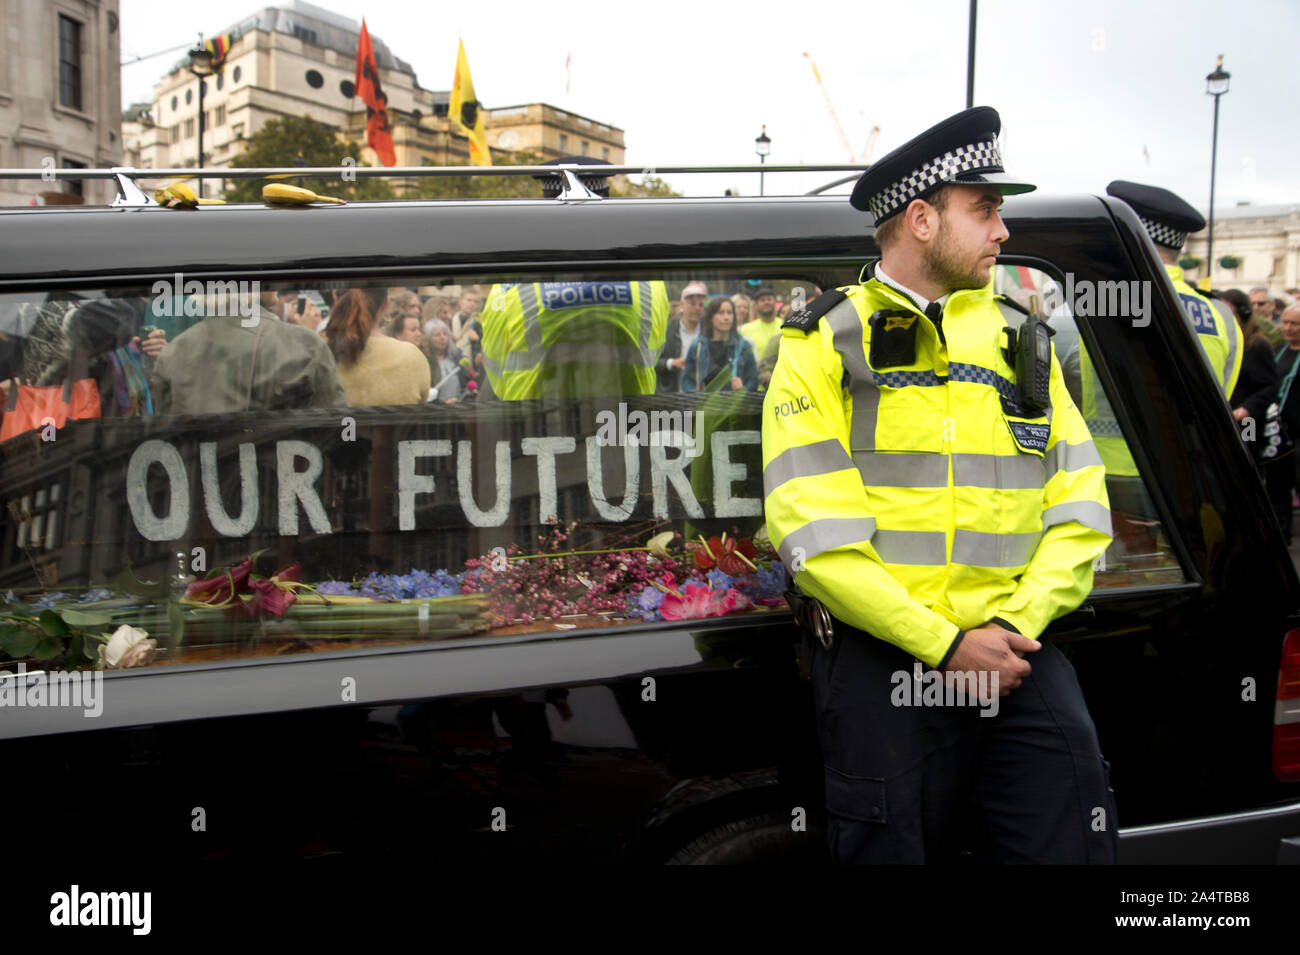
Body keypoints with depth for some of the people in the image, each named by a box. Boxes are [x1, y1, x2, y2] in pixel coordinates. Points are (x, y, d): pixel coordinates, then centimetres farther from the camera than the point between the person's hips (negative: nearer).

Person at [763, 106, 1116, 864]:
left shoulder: (1023, 344, 15)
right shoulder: (825, 345, 2)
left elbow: (1080, 510, 9)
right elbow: (815, 533, -8)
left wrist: (1016, 622, -7)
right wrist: (943, 644, -13)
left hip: (1014, 649, 3)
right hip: (880, 655, -3)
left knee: (1069, 840, -4)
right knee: (891, 848, 2)